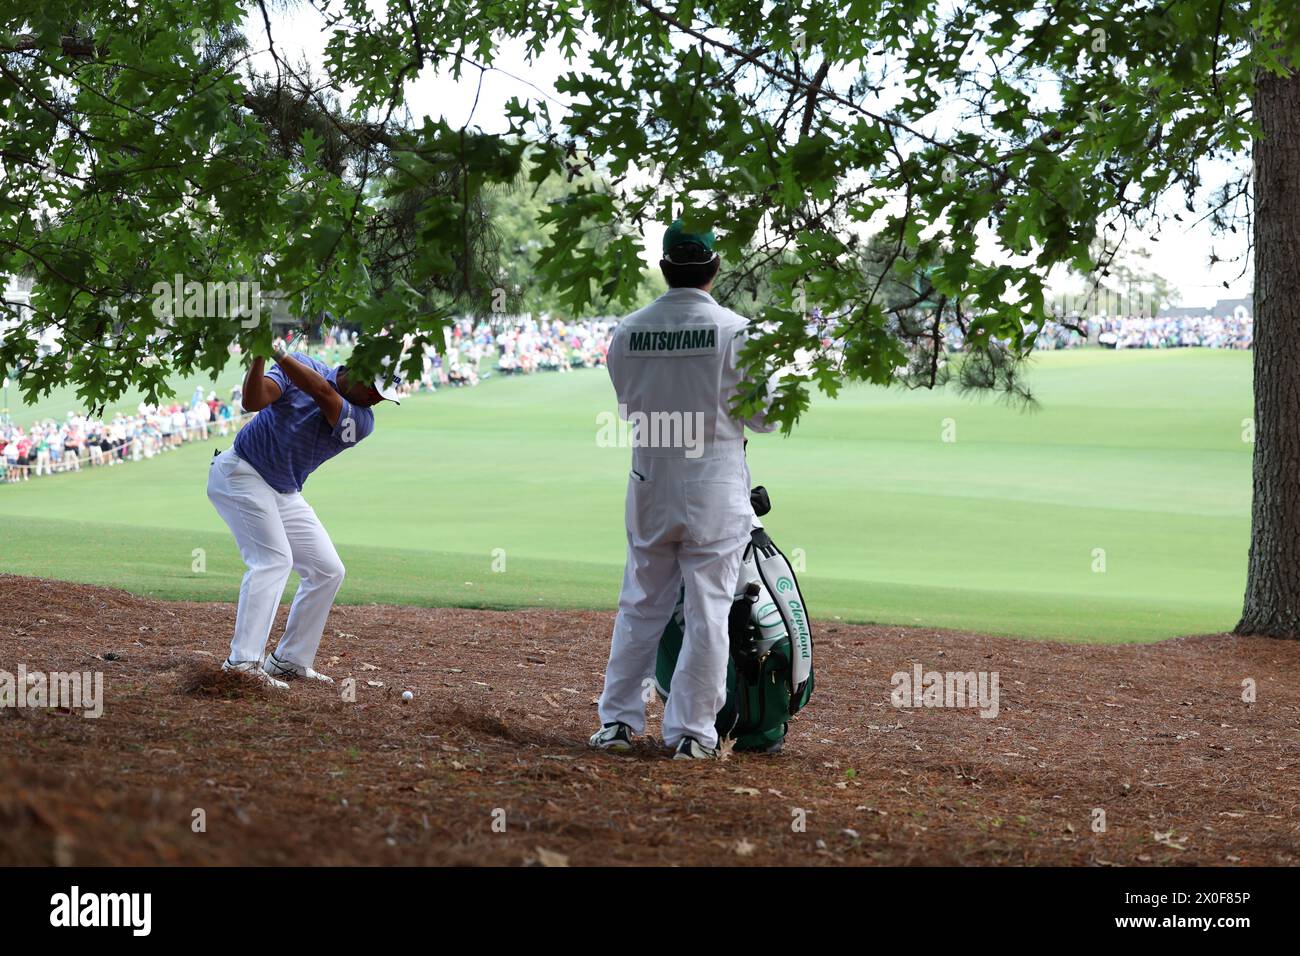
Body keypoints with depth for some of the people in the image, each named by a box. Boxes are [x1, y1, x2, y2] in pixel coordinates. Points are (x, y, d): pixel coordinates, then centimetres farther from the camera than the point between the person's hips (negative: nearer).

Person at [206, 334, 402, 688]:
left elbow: (323, 392, -28)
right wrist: (258, 356, -42)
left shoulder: (362, 422, -8)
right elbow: (252, 401, -27)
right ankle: (243, 661, -31)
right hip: (240, 473, -7)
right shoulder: (299, 366, -13)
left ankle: (289, 661, 11)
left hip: (285, 495, 7)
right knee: (273, 560, -22)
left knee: (328, 570, 4)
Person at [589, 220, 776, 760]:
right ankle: (691, 731, 4)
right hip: (715, 491, -3)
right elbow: (763, 417, -4)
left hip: (650, 487, 3)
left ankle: (618, 720, 14)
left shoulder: (627, 332, -1)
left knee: (640, 607, 14)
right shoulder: (734, 331, -11)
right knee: (707, 612, 3)